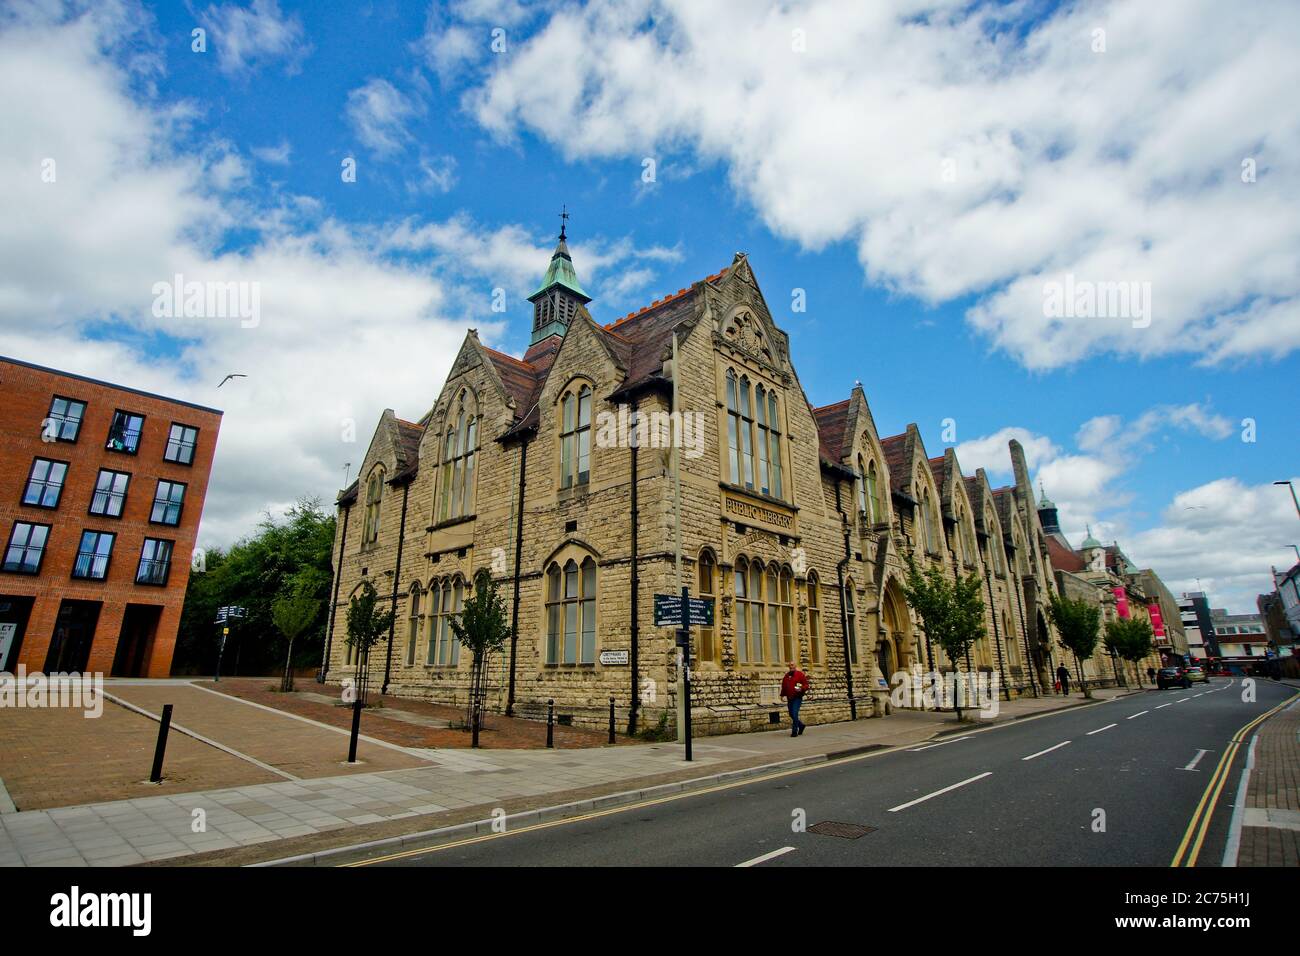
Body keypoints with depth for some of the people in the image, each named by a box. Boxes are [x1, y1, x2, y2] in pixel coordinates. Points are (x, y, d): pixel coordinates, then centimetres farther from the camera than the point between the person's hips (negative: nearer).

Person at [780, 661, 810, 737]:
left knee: (794, 714, -12)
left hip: (797, 698, -6)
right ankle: (801, 725, 34)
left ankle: (794, 731, -3)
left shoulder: (800, 674, -3)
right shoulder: (786, 675, 14)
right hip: (789, 699, 6)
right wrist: (782, 695, 12)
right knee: (791, 715, 11)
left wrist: (801, 688, -23)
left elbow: (806, 685, -5)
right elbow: (783, 686, 20)